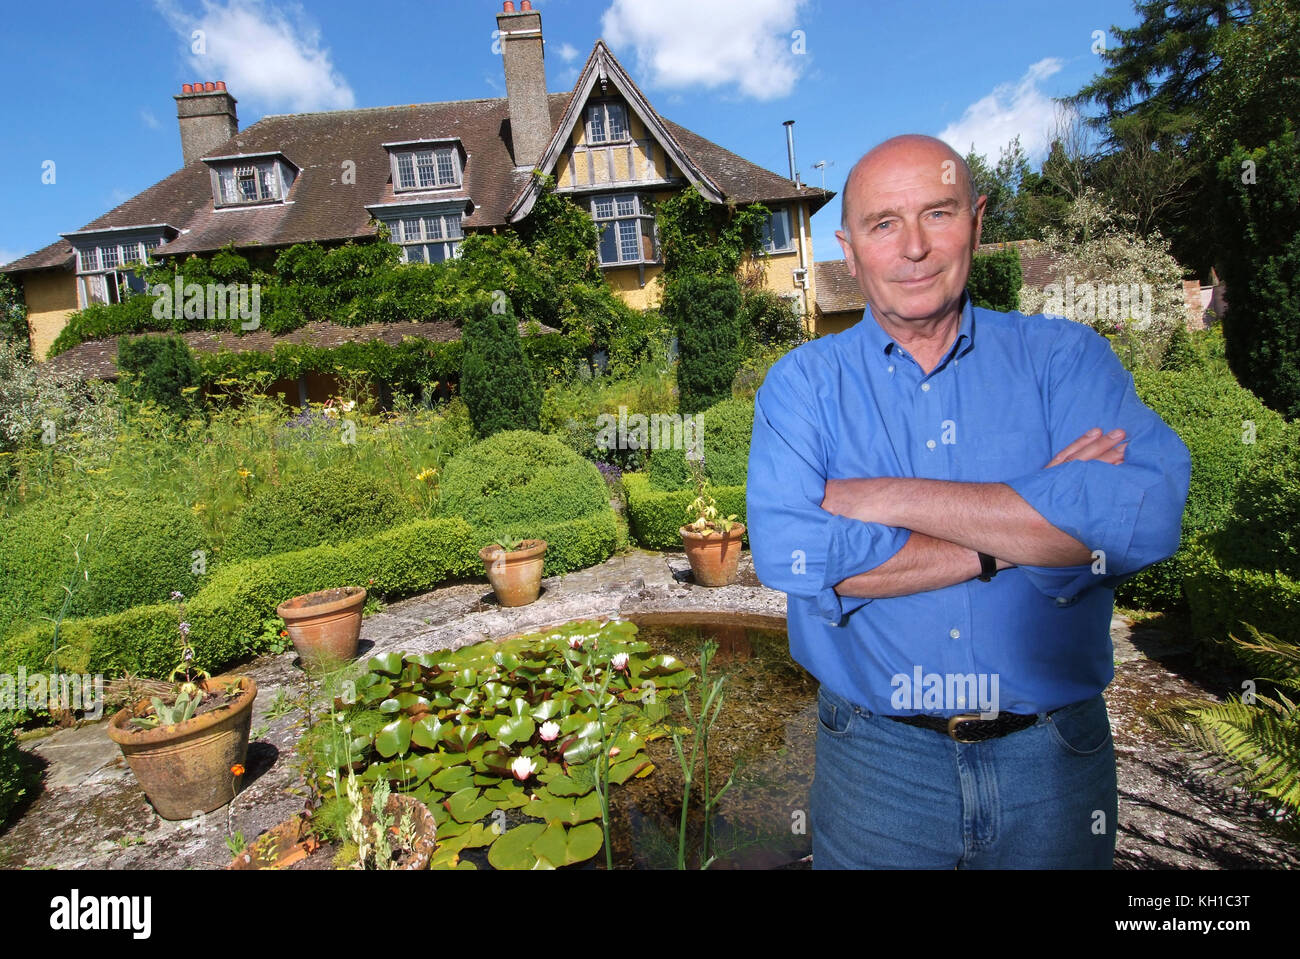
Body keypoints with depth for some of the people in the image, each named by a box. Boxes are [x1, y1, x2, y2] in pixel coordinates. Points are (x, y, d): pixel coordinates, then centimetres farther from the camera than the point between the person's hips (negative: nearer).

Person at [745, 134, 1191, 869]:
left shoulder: (1064, 356, -2)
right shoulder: (803, 383, -5)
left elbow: (1149, 511, -20)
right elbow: (788, 554, -21)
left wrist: (895, 499, -21)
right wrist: (1023, 533, -18)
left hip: (1054, 756, 2)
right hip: (878, 759, -1)